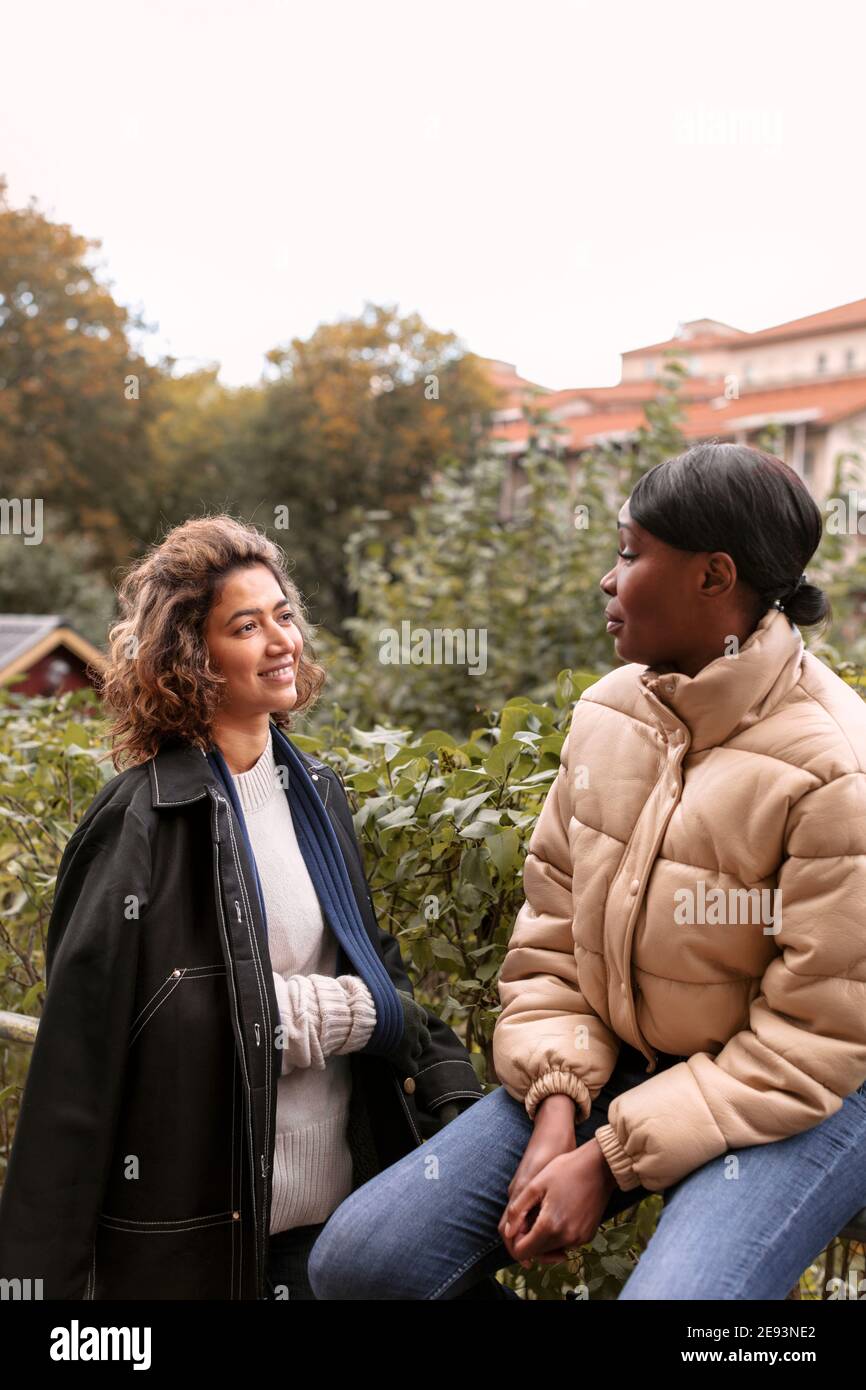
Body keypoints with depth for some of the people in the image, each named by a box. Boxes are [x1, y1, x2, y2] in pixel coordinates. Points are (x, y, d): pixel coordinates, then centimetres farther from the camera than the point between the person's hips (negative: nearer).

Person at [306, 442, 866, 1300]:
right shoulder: (605, 715, -1)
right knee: (357, 1258, -6)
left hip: (794, 1100, -5)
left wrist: (610, 1162, -18)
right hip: (616, 1061, 5)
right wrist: (557, 1106, -10)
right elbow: (552, 930, 4)